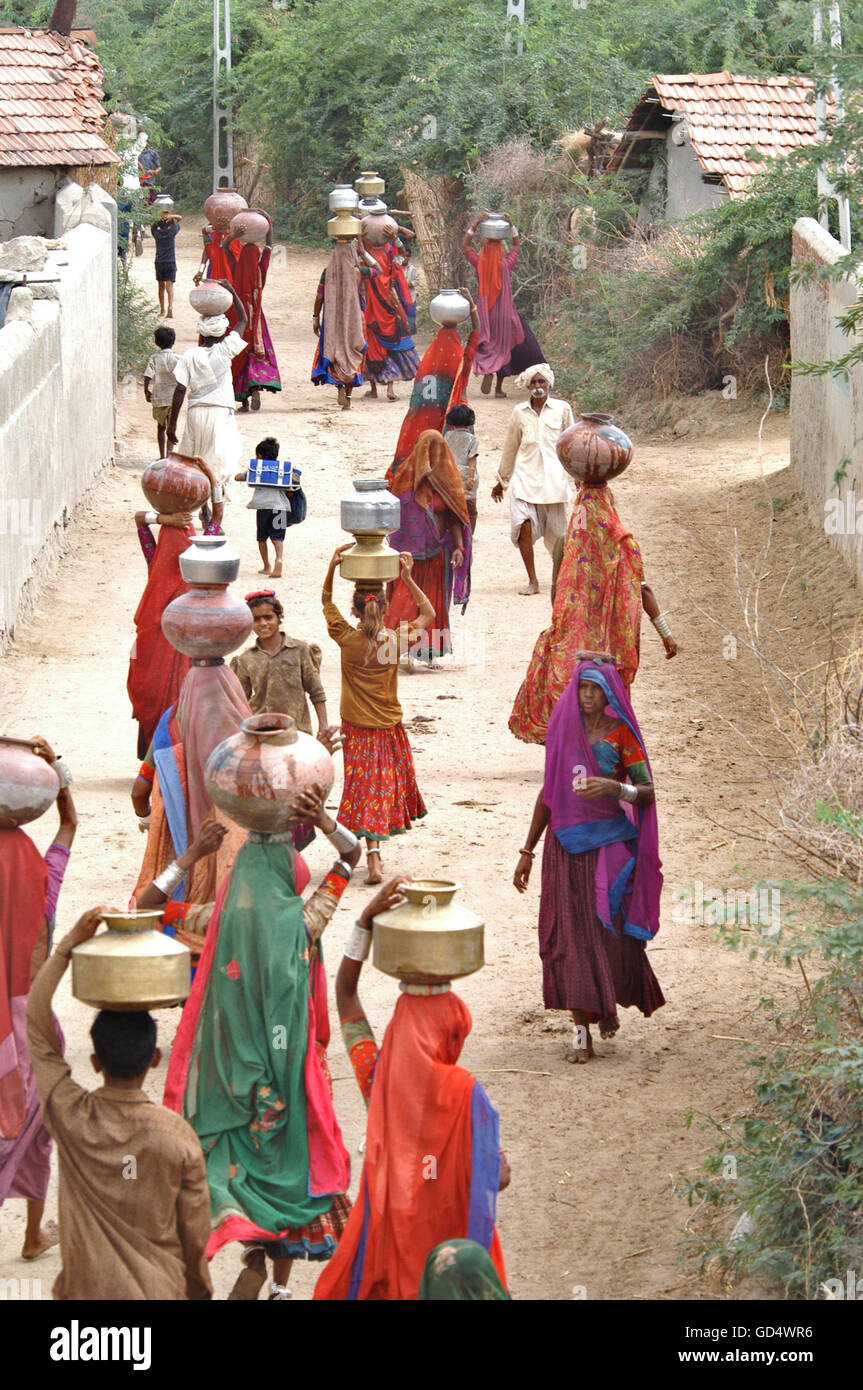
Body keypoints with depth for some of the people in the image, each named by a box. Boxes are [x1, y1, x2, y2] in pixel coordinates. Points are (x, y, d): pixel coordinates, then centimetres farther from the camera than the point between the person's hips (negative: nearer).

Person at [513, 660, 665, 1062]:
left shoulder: (621, 734, -3)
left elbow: (648, 793, -7)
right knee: (571, 935, -3)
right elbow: (548, 792, 14)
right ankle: (582, 1031, -1)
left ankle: (610, 1004, 29)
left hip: (610, 844, -3)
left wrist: (614, 787, -27)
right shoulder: (564, 730, 8)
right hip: (566, 844, 3)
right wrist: (528, 851, 15)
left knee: (610, 932, -1)